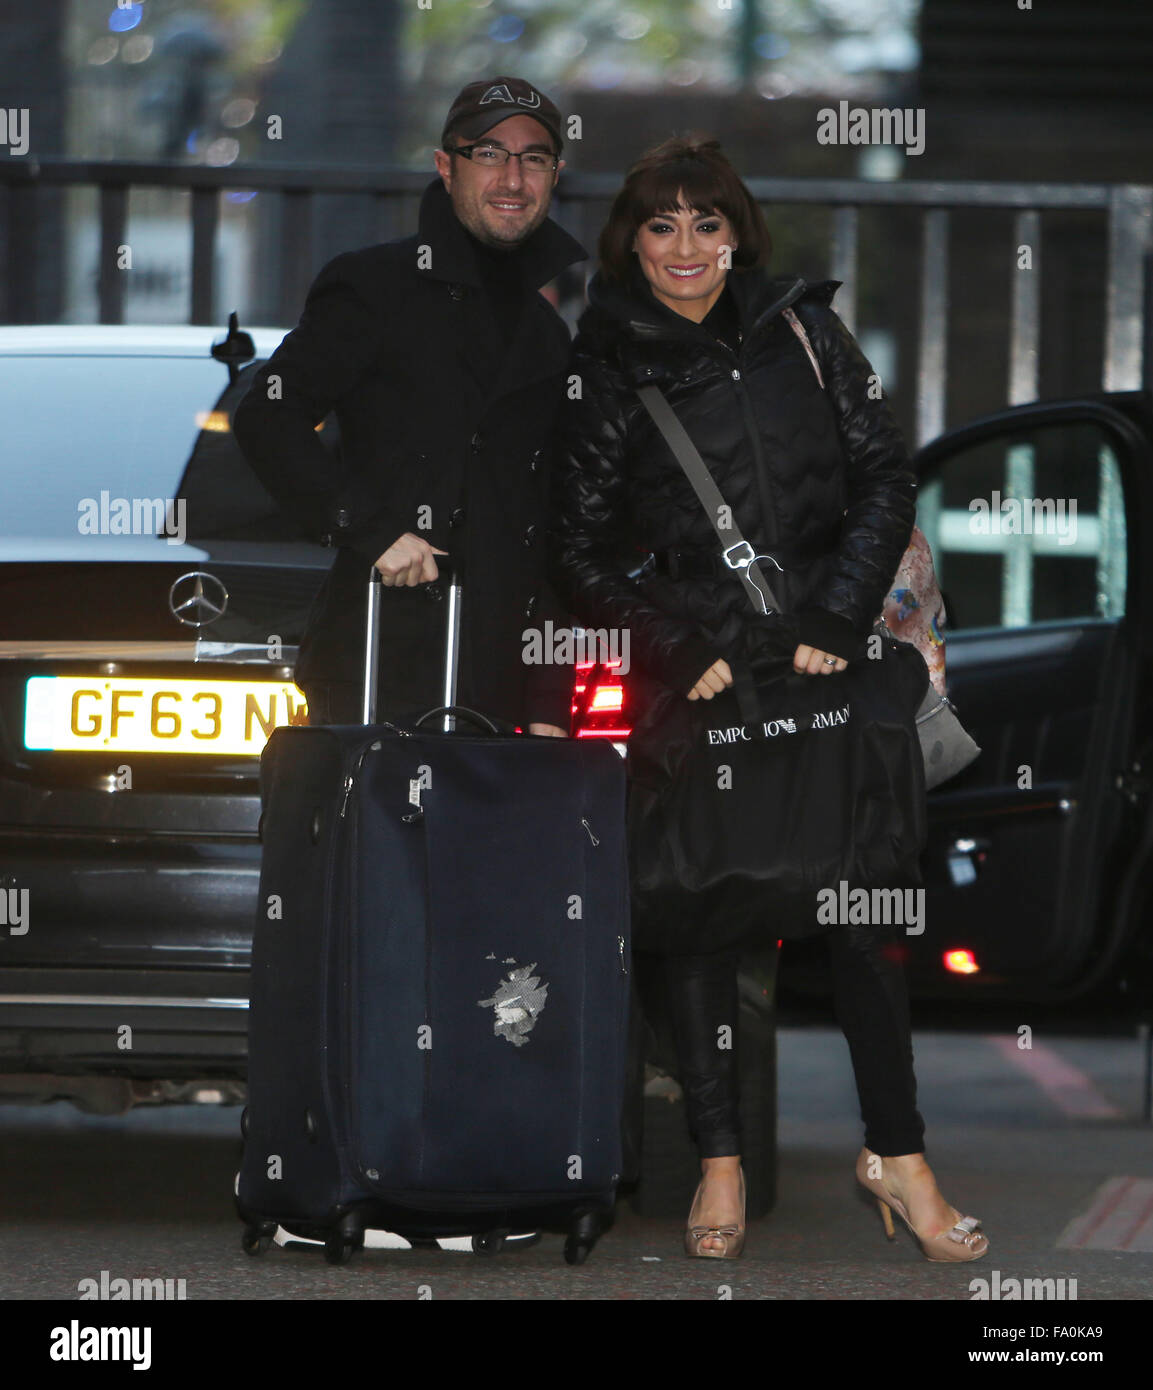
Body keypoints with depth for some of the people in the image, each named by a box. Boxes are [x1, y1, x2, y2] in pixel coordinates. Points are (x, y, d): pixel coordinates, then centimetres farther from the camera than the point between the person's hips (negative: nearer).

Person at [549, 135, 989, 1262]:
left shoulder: (803, 329, 5)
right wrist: (680, 655, -7)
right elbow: (581, 552, 3)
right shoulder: (605, 374, 1)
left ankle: (896, 1152, 8)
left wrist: (838, 621, -4)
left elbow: (884, 476, 5)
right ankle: (719, 1160, 11)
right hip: (697, 671, -1)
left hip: (827, 659, 1)